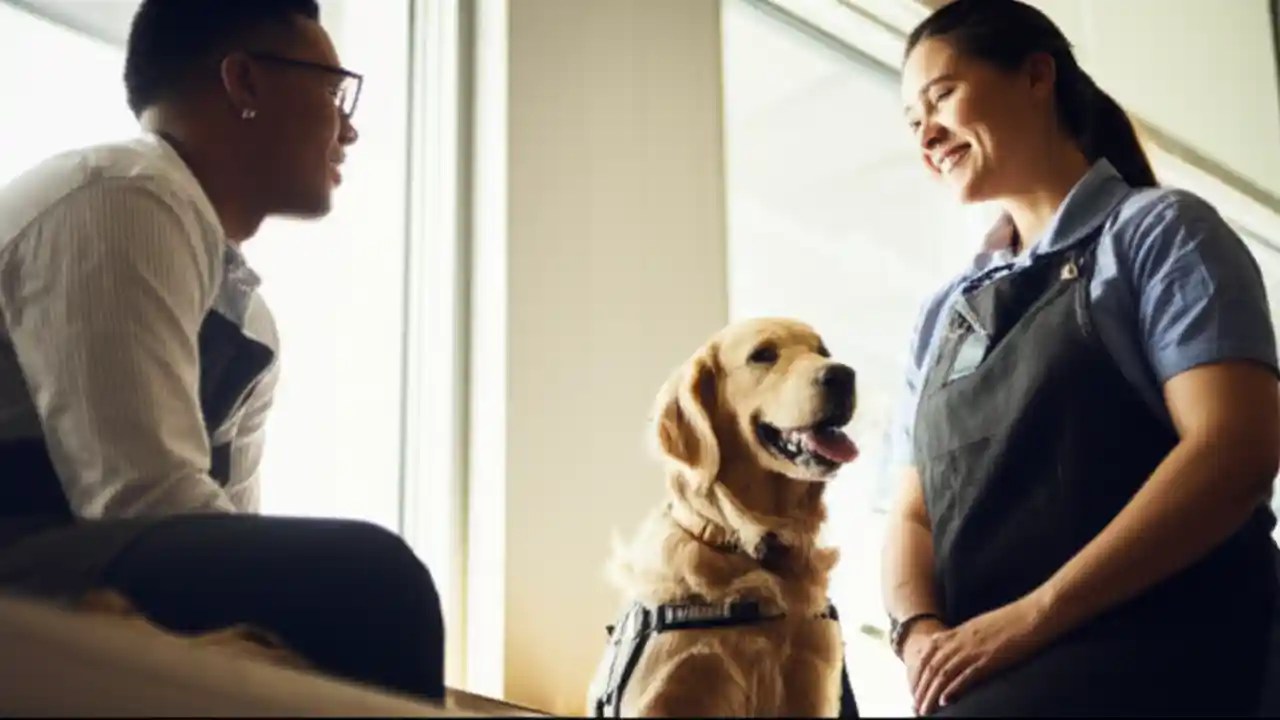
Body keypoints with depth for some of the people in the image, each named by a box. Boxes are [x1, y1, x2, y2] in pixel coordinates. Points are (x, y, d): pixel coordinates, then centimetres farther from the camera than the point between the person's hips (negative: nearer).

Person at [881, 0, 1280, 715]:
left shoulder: (1159, 231, 4)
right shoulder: (943, 315, 20)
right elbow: (915, 512, 15)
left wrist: (1032, 617, -16)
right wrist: (918, 628, -8)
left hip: (1158, 652, -5)